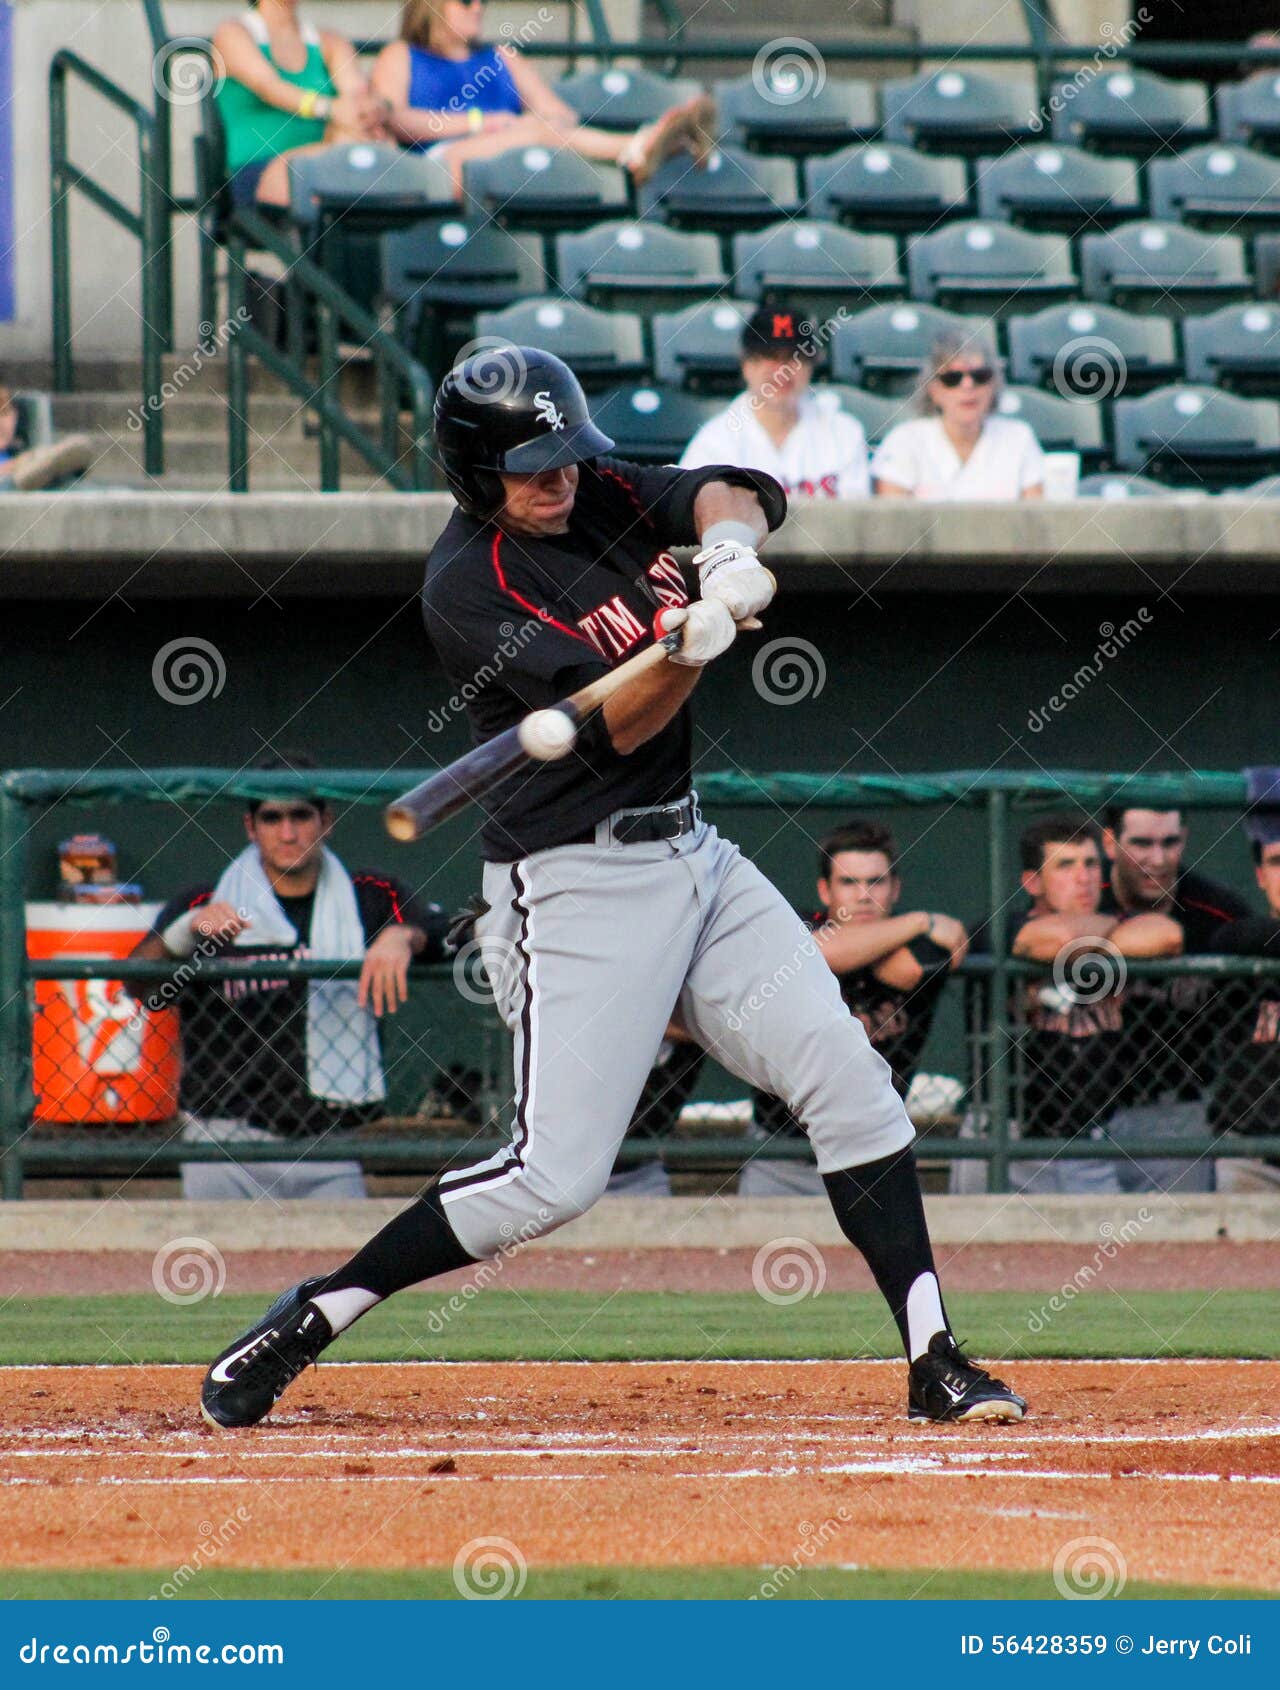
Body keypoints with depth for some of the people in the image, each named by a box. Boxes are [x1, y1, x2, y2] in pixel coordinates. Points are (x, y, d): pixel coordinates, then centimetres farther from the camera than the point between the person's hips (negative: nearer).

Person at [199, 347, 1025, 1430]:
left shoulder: (605, 494, 6)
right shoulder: (470, 585, -16)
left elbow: (726, 492, -6)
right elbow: (616, 725, -21)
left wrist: (729, 542, -29)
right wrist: (693, 644, -39)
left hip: (689, 850, 7)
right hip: (576, 884, -7)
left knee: (848, 1079, -3)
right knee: (556, 1175, -12)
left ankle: (934, 1361, 0)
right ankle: (308, 1320, 2)